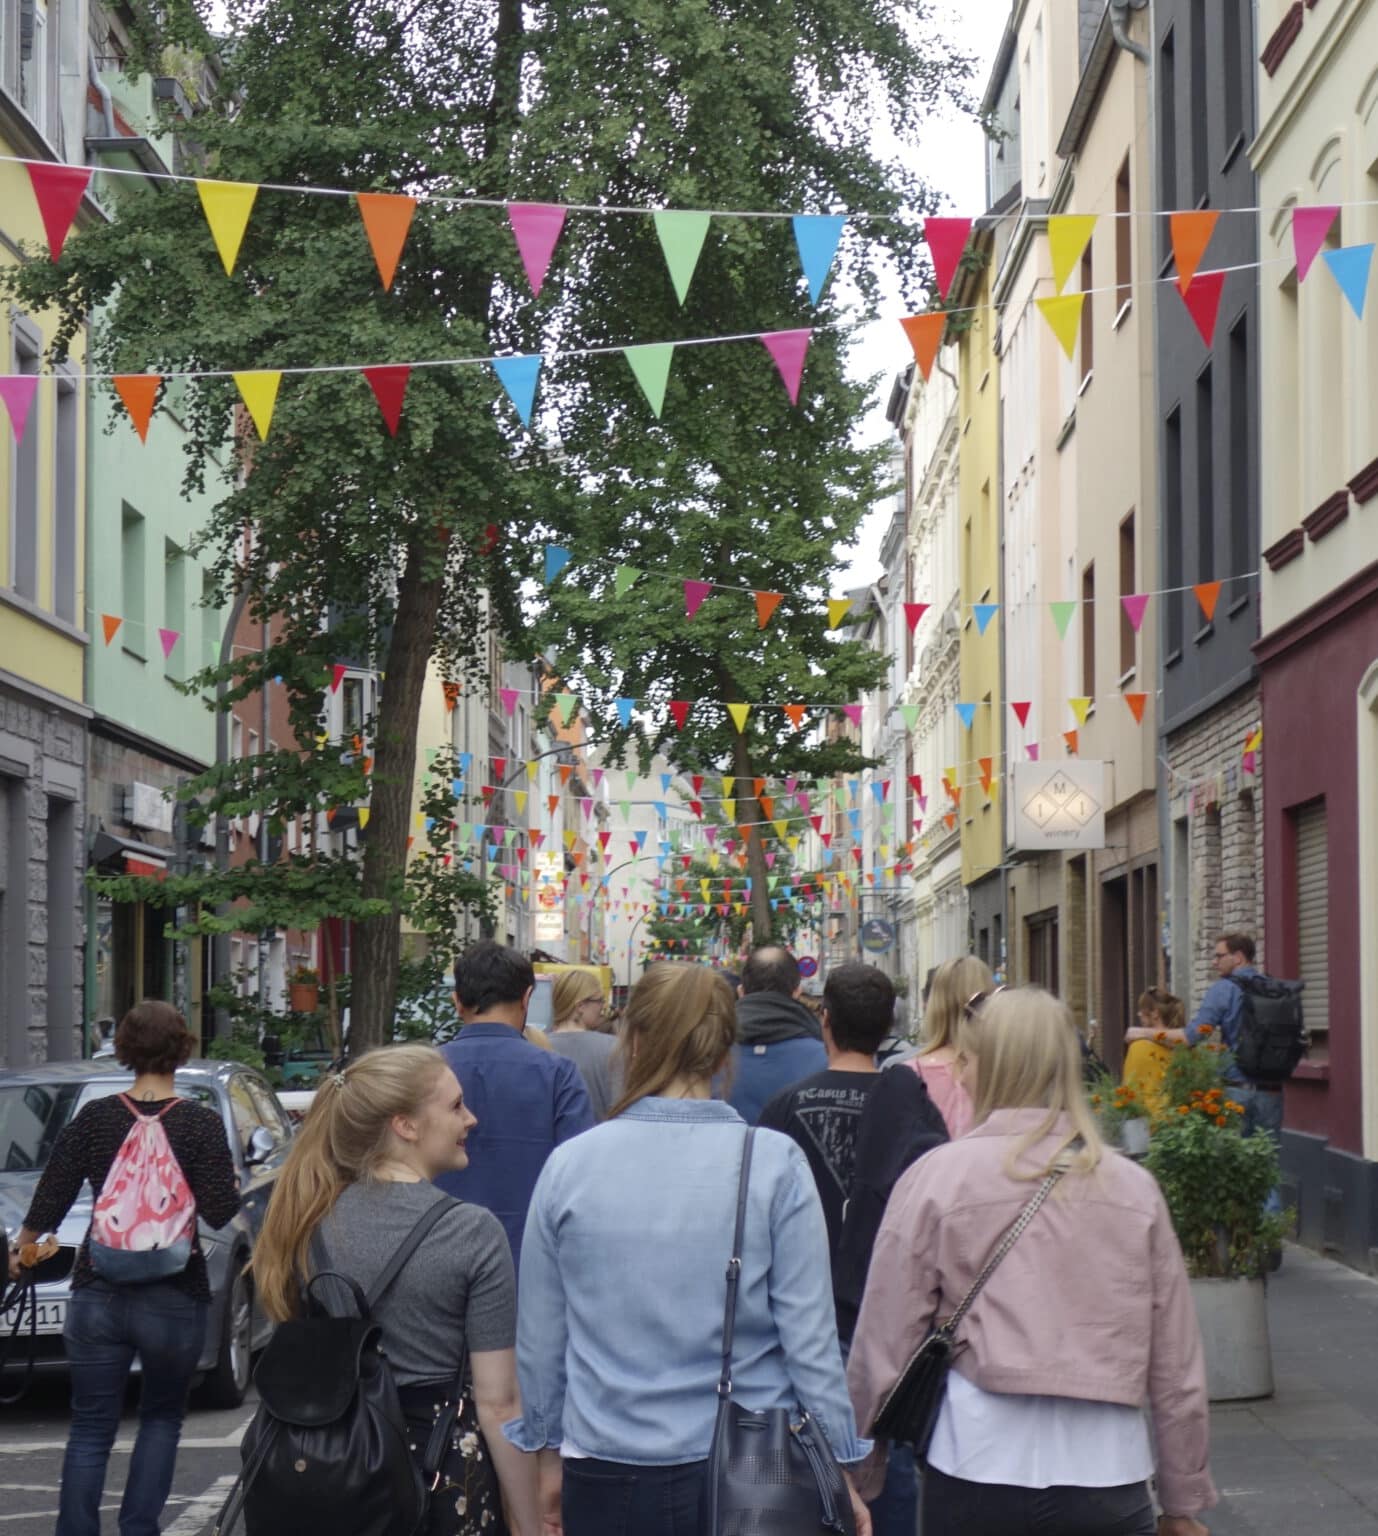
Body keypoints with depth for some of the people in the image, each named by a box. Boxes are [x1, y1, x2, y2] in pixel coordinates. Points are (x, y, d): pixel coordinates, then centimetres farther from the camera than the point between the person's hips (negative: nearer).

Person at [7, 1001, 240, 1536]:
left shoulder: (95, 1118, -1)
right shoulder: (201, 1124, -8)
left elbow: (50, 1200, 2)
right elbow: (219, 1211, -11)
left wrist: (21, 1252, 20)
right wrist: (229, 1185, 11)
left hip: (97, 1296, 2)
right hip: (175, 1297, -1)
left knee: (91, 1429, 9)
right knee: (162, 1418, 17)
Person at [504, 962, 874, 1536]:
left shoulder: (568, 1165, -4)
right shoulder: (775, 1163, -9)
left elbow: (538, 1337, 4)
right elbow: (809, 1336, -7)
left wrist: (548, 1451, 17)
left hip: (607, 1482, 1)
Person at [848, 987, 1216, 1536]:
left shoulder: (937, 1178, -4)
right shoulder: (1134, 1187, 3)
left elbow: (884, 1347, -2)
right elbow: (1177, 1368, 7)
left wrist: (857, 1474, 11)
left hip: (978, 1473, -2)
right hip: (1109, 1476, 2)